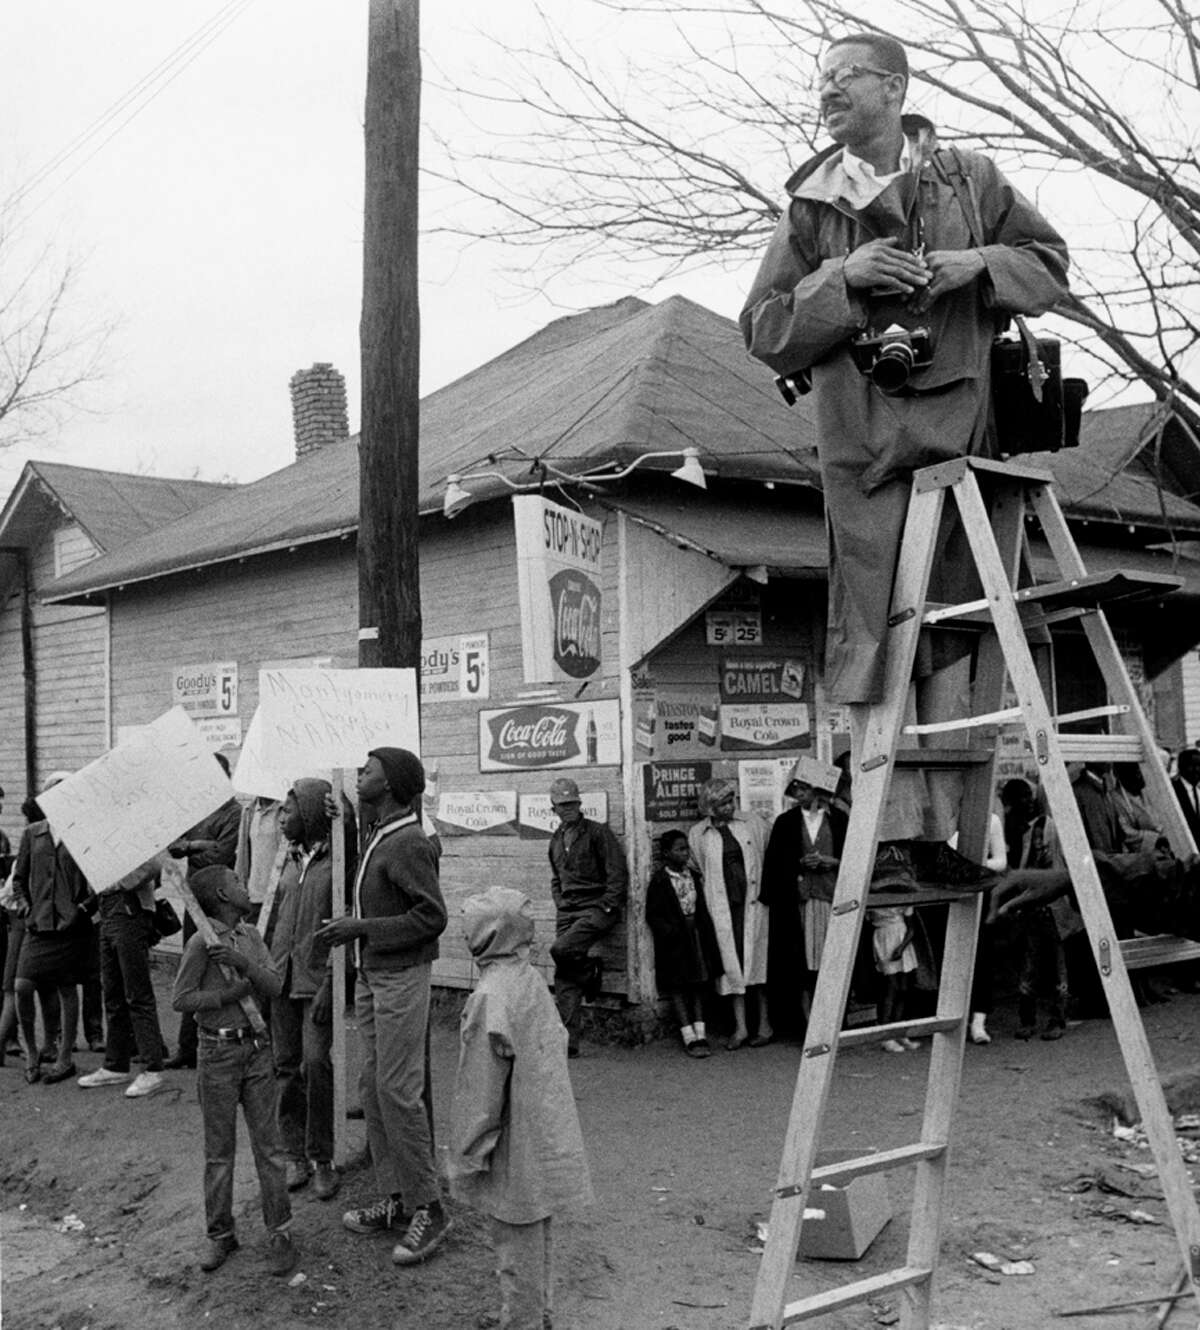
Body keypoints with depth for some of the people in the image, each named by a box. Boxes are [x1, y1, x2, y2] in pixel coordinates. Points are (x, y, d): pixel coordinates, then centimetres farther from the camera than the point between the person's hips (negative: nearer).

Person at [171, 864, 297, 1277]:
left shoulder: (251, 935, 6)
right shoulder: (201, 943, -10)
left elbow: (274, 987, -1)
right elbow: (181, 999, -12)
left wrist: (242, 962, -17)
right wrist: (231, 994, -16)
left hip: (257, 1047, 4)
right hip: (219, 1052, -4)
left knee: (267, 1145, 6)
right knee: (219, 1149, 7)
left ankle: (280, 1232, 13)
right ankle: (220, 1234, 21)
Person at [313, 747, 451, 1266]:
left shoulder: (409, 843, -17)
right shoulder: (377, 838, 11)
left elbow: (432, 916, -21)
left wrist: (362, 928, -20)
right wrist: (347, 928, 6)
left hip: (401, 976, -10)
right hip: (371, 976, 10)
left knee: (398, 1091, -7)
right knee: (373, 1088, 12)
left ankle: (427, 1208, 3)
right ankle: (395, 1198, 22)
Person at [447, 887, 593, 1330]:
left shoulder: (489, 999, -24)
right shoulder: (532, 980, 2)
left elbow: (480, 1091, -21)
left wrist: (467, 1157, -10)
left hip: (517, 1155, -8)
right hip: (546, 1140, 9)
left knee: (517, 1246, 6)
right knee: (537, 1237, 23)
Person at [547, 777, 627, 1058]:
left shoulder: (597, 832, -2)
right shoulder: (556, 840, 17)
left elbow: (618, 873, -7)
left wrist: (606, 907, -14)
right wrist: (560, 905, 11)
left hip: (596, 908, -6)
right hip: (567, 912, 6)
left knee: (561, 949, -28)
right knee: (564, 981, -1)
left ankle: (591, 971, 3)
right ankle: (568, 1042, 4)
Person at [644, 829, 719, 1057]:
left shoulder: (693, 876, 8)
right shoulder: (659, 880, -7)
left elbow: (702, 908, 12)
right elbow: (653, 915, -7)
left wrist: (709, 938, 3)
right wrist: (671, 932, -18)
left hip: (695, 936, 5)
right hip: (673, 942, -5)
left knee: (698, 985, 4)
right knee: (677, 986, -3)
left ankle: (700, 1034, 5)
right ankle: (690, 1038, -3)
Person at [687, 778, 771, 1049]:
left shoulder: (753, 823, 7)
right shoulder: (697, 834, 6)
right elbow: (697, 872, 13)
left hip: (752, 902, 0)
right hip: (722, 906, 0)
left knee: (755, 959, -2)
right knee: (731, 963, -1)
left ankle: (764, 1024, 5)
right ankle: (740, 1027, 3)